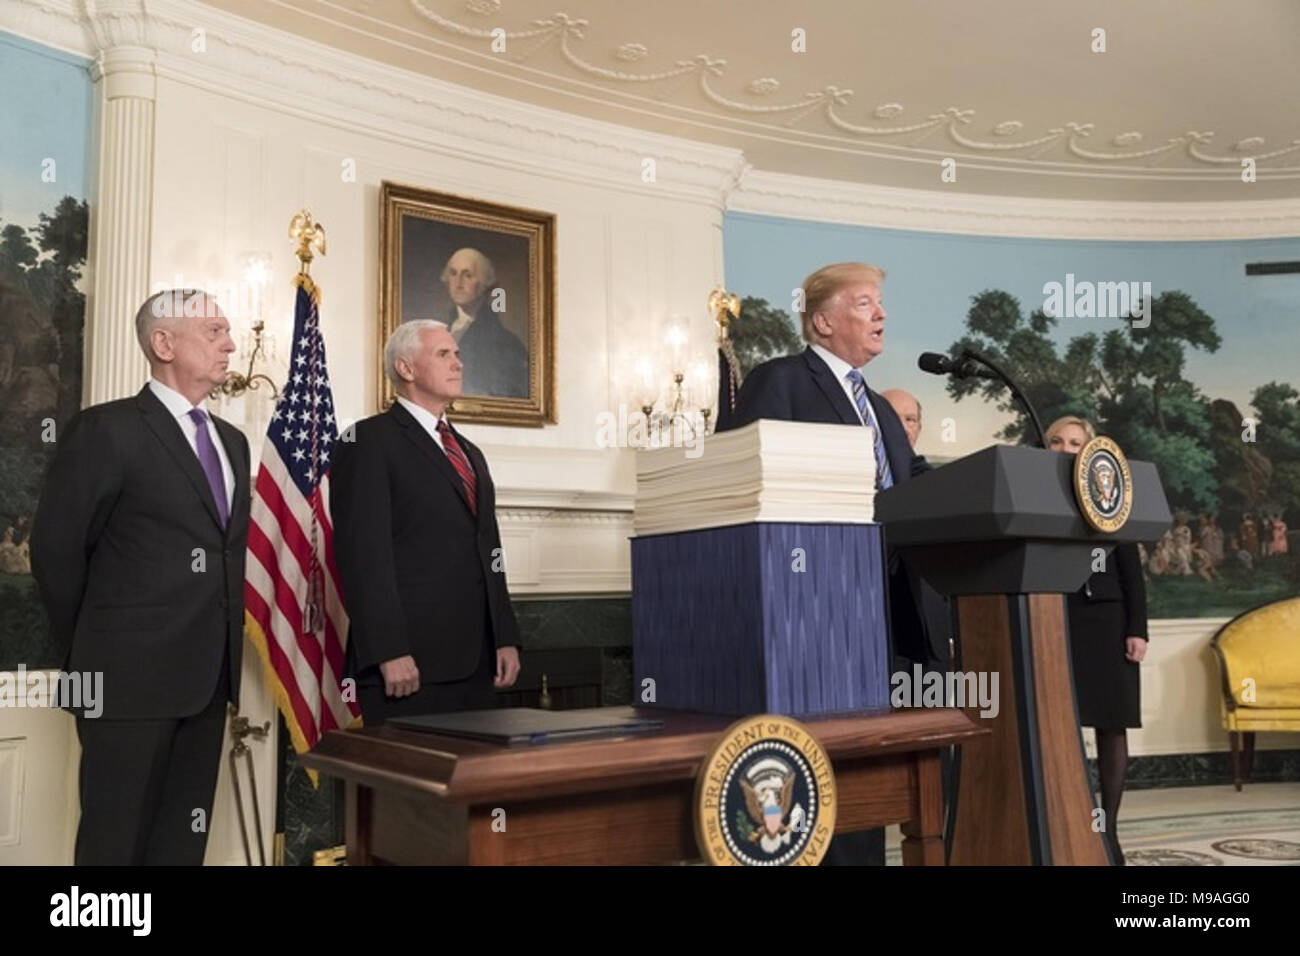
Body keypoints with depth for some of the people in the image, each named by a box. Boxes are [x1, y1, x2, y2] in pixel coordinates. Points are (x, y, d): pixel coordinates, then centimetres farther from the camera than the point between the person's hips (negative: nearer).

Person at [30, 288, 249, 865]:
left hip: (208, 676, 7)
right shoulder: (105, 430, -7)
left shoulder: (231, 441, 15)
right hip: (132, 675, -6)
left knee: (184, 839, 13)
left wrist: (223, 649, 12)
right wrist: (90, 653, 2)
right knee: (115, 838, 5)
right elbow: (55, 550, -6)